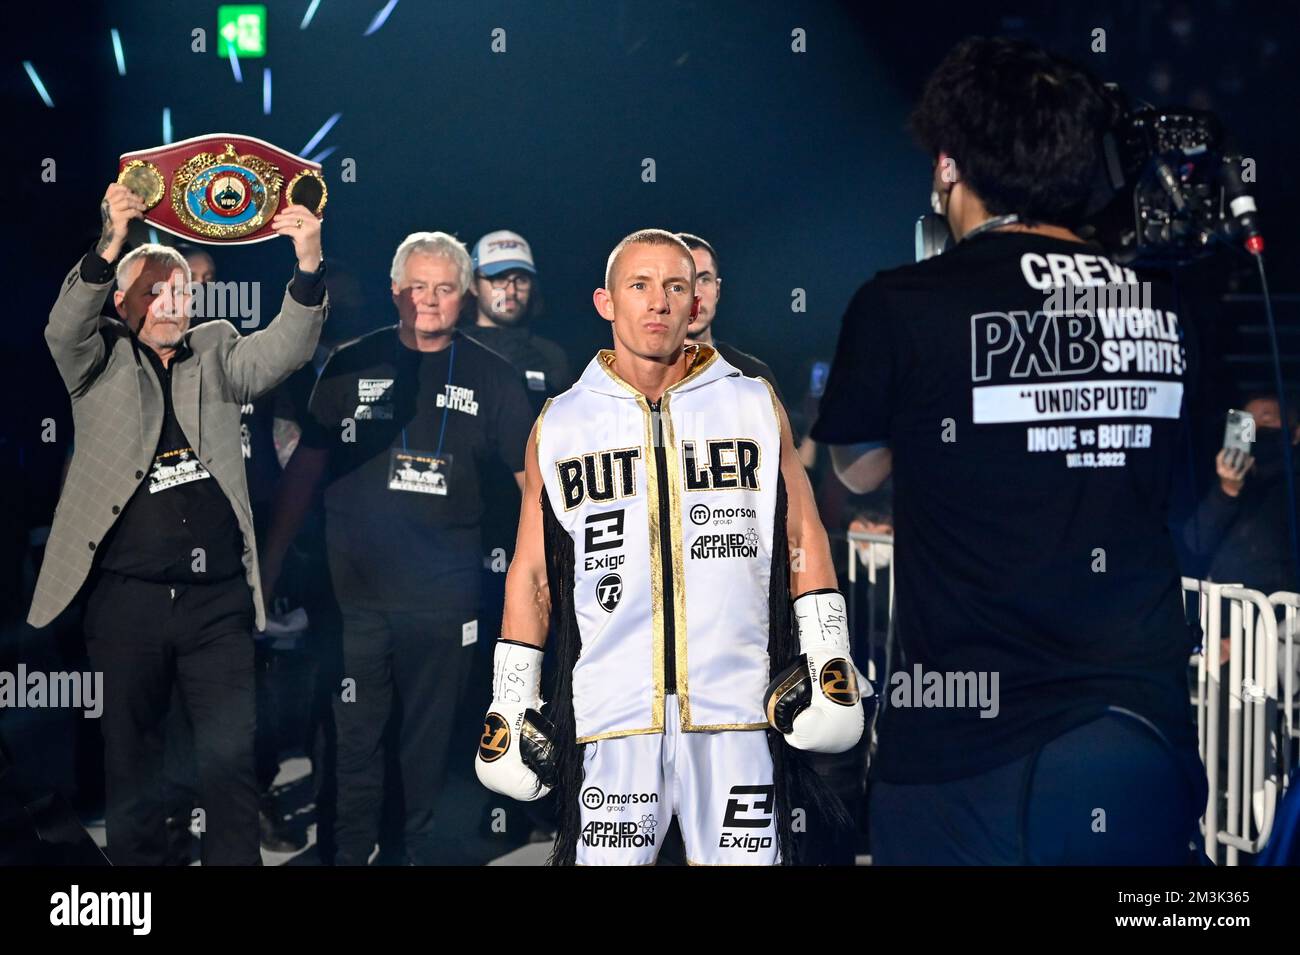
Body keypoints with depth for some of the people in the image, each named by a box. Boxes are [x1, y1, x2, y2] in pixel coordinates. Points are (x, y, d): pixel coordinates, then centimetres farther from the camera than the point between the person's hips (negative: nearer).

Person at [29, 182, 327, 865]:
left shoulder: (216, 353, 12)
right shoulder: (100, 360, 7)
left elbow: (283, 349, -4)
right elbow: (64, 331, -13)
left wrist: (309, 269, -22)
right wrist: (109, 248, -31)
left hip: (218, 598, 1)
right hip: (127, 597, -1)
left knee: (231, 758, 0)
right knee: (131, 758, 9)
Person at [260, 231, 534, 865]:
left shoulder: (490, 378, 1)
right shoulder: (352, 364, 2)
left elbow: (534, 477, 2)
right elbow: (305, 467, 4)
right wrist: (269, 567, 1)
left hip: (444, 599, 0)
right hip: (354, 592, 1)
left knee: (430, 738, 12)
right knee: (356, 737, 10)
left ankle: (424, 849, 29)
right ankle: (351, 851, 26)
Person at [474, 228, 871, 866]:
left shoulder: (755, 407, 8)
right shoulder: (558, 426, 9)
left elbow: (804, 538, 11)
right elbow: (532, 572, 12)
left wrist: (828, 655, 3)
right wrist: (511, 697, 9)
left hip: (737, 705, 0)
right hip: (610, 711, 0)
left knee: (744, 855, 2)